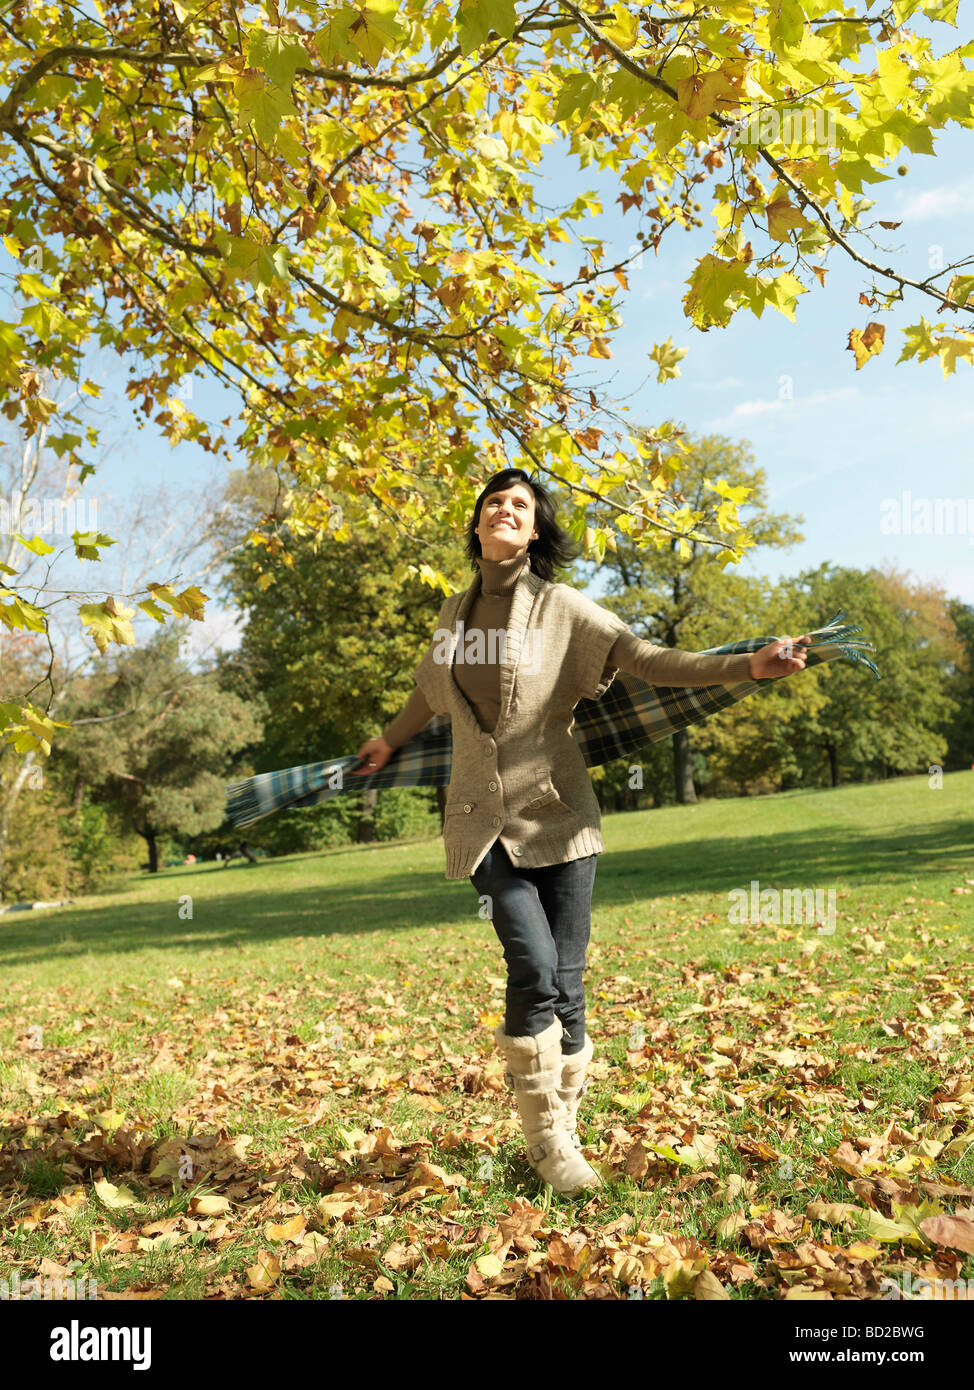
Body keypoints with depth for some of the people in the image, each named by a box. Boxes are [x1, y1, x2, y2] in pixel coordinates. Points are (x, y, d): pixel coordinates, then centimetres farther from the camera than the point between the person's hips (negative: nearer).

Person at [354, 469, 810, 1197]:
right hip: (485, 820, 1)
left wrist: (749, 665, -23)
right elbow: (432, 689, 28)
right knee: (533, 966, -14)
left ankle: (563, 1134, 20)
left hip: (557, 815, -1)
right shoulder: (456, 610, 10)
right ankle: (545, 1138, 5)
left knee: (564, 982, -2)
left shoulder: (562, 608, -1)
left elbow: (647, 659, -10)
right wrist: (390, 742, 44)